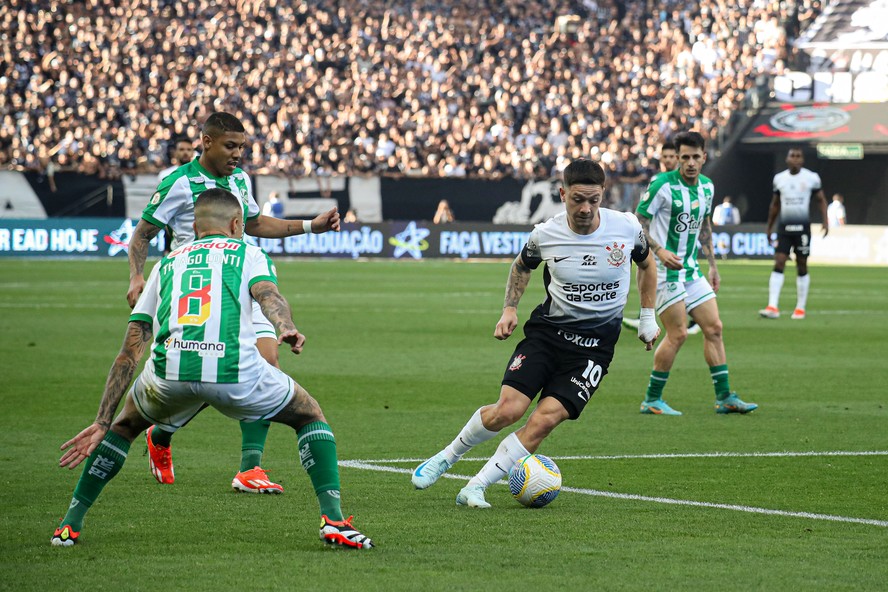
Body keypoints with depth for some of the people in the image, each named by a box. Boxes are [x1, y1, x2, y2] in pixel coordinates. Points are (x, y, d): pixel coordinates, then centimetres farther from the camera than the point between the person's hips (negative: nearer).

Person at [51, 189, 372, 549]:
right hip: (235, 370, -3)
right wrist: (287, 328, -23)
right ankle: (332, 518, 8)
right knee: (311, 416, 23)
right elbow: (267, 294, -4)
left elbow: (130, 352, 27)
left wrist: (102, 422, 26)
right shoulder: (248, 253, 23)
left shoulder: (167, 263, 31)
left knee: (126, 425, 35)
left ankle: (70, 523, 30)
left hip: (168, 371, 3)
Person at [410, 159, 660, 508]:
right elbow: (522, 266, 17)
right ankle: (447, 456, 10)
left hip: (595, 345, 0)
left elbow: (646, 263, 15)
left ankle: (475, 488, -7)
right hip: (547, 331, 0)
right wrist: (509, 309, 5)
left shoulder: (627, 227, -8)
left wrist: (648, 317, 15)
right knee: (508, 410, -17)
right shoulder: (545, 234, -7)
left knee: (545, 420, -16)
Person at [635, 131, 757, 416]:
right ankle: (652, 400, 0)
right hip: (665, 271, -8)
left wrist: (712, 266, 21)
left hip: (691, 269, 8)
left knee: (714, 328, 5)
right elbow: (638, 223, -13)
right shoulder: (663, 185, -15)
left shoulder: (706, 187, 8)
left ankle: (724, 397, 12)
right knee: (678, 334, -11)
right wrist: (659, 251, -26)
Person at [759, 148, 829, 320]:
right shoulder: (779, 178, 8)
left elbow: (821, 200, 7)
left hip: (802, 228, -2)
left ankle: (800, 308, 14)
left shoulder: (811, 178, -1)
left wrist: (825, 222, -6)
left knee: (802, 266, 5)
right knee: (778, 264, -9)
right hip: (784, 228, 2)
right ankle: (773, 307, -14)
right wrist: (769, 228, 20)